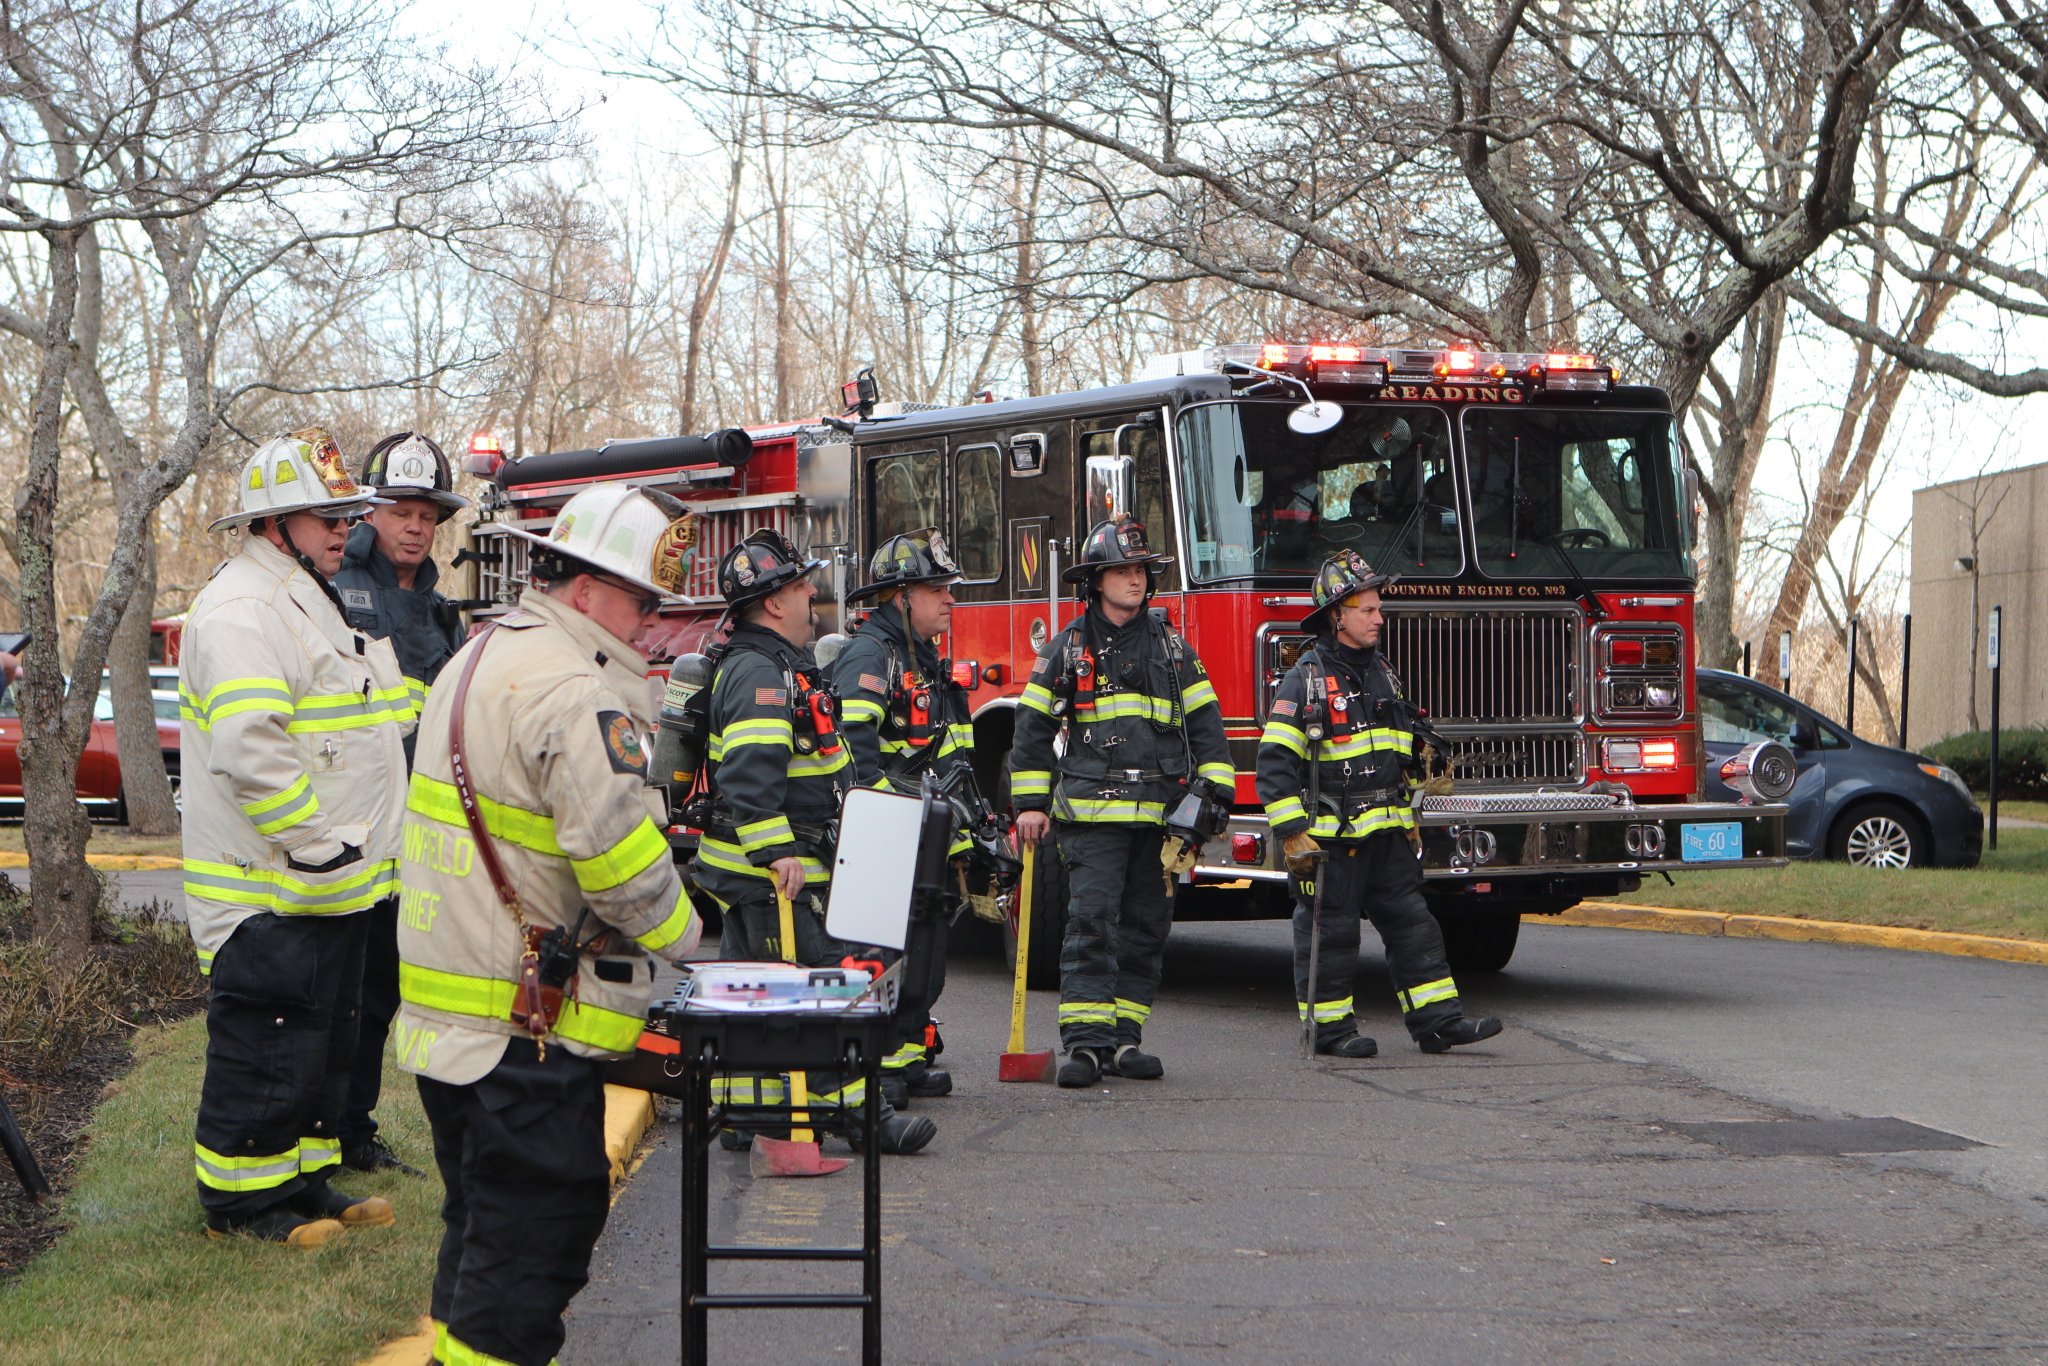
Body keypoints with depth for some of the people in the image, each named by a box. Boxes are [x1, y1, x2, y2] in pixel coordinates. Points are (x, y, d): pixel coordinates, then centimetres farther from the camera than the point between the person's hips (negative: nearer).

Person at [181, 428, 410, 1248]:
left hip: (331, 883, 10)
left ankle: (304, 1177, 25)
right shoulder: (243, 611, -16)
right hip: (267, 890, -10)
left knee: (326, 1041, 16)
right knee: (265, 1045, -4)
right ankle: (241, 1194, 6)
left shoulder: (315, 604, 19)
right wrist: (313, 842, -25)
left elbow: (391, 710, 32)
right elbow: (250, 748, -27)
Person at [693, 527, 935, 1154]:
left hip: (766, 867, 11)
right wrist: (776, 851, -33)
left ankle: (746, 1114, 17)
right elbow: (748, 774, -28)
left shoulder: (779, 668, 19)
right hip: (770, 873, -11)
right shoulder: (757, 673, -17)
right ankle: (857, 1109, -9)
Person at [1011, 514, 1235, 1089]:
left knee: (1145, 929, 4)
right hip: (1091, 814, -3)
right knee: (1091, 922, -11)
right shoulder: (1068, 648, 5)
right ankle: (1084, 1042, -12)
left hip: (1159, 815, 3)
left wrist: (1215, 791, 4)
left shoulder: (1170, 646, 12)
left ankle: (1122, 1038, 11)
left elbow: (1204, 722, 14)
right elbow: (1034, 726, 7)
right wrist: (1030, 803, 2)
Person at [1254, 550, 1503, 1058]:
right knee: (1330, 932, 0)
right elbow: (1275, 764, -14)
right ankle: (1330, 1027, 10)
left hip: (1385, 832, 7)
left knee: (1411, 922, 6)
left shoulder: (1382, 673, 14)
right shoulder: (1305, 680, -10)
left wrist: (1407, 820, 21)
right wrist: (1292, 835, -18)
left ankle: (1438, 1019, 8)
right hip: (1330, 837, -7)